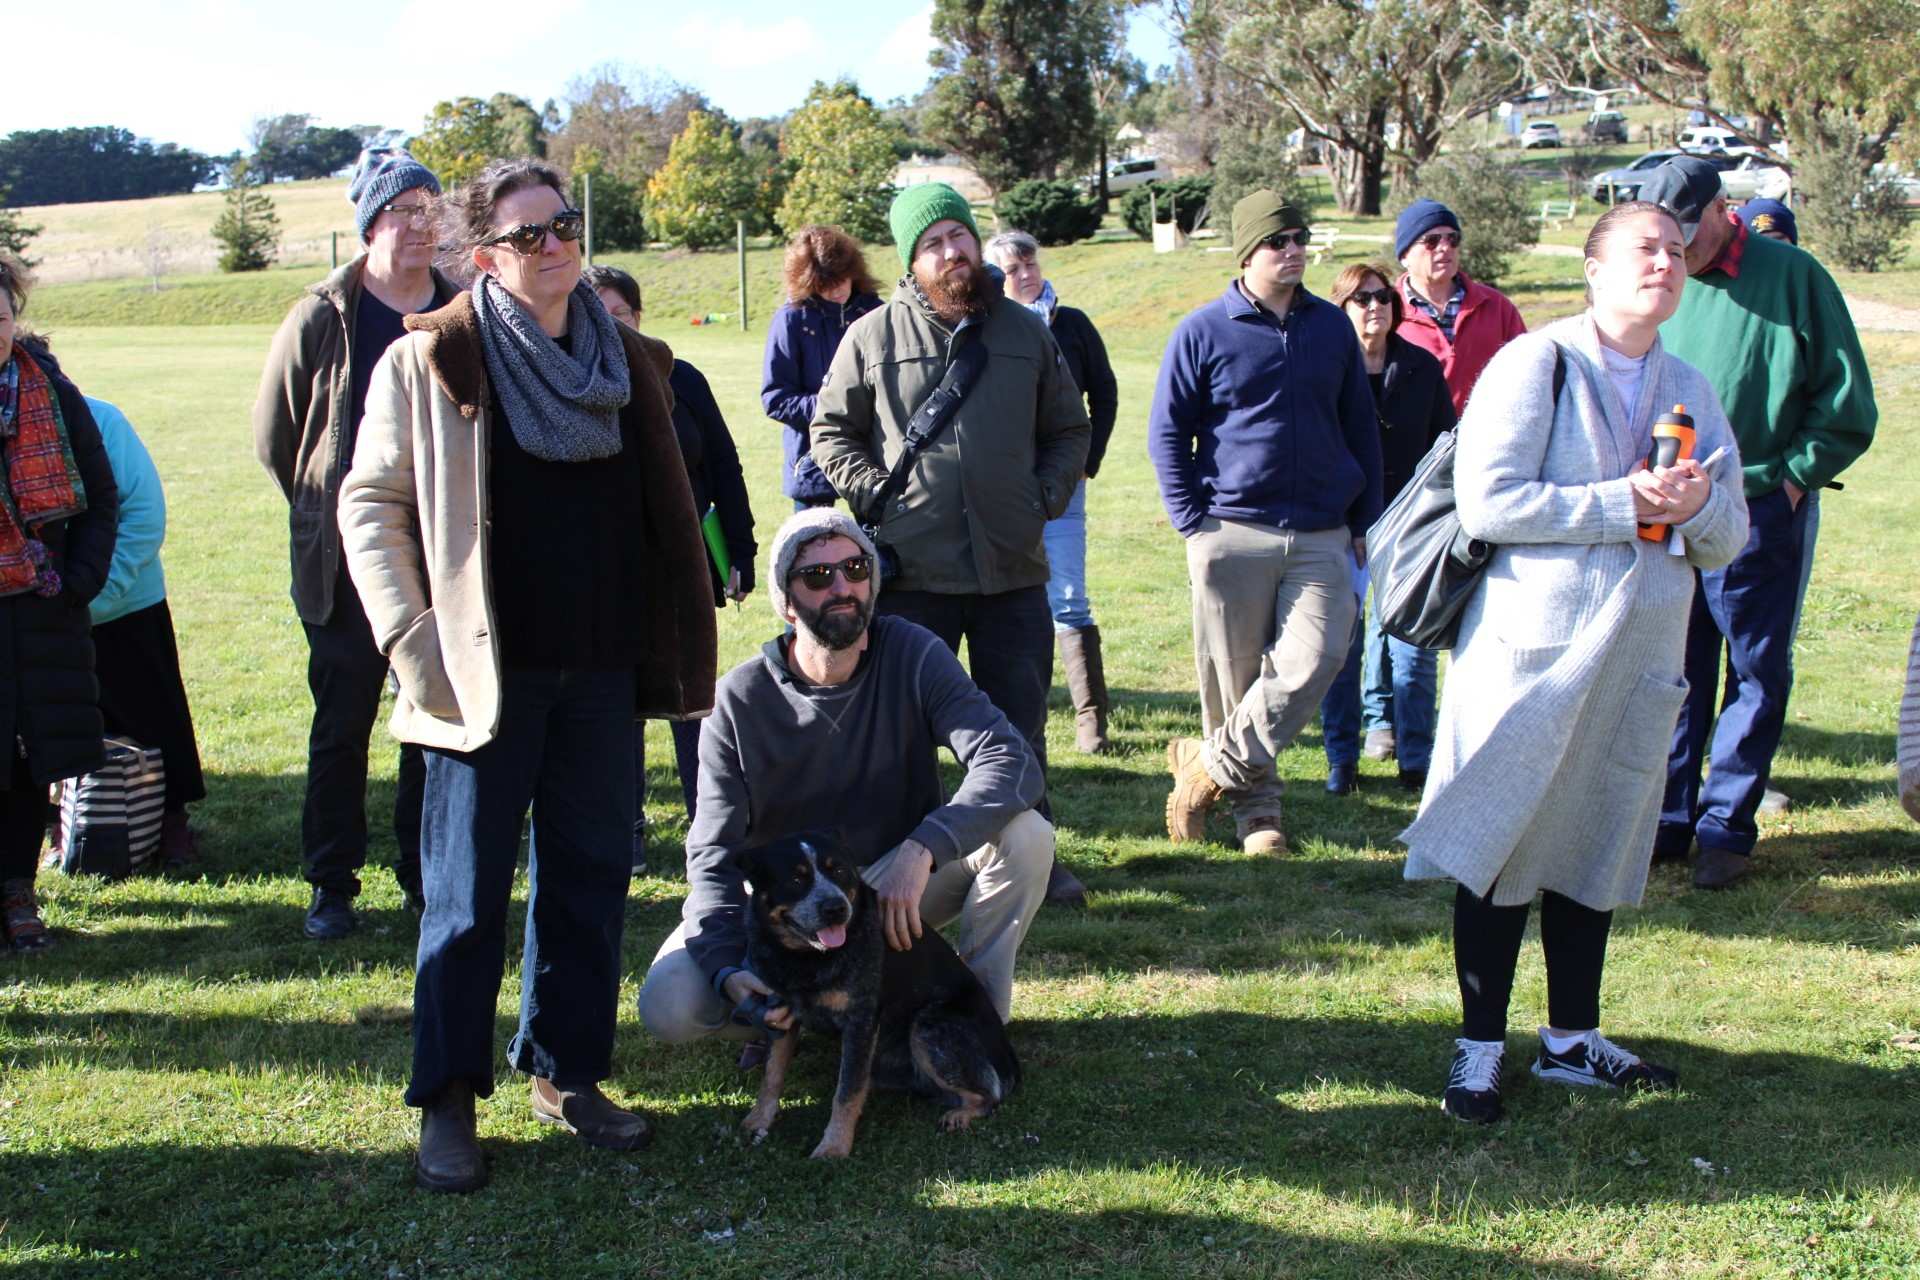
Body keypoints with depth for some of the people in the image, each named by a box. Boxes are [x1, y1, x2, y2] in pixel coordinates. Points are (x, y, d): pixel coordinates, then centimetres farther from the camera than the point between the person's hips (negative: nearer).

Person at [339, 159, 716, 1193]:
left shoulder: (630, 363, 10)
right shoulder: (429, 361, -3)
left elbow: (662, 517, 15)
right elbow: (369, 505, -3)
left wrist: (673, 651, 9)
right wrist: (412, 638, -12)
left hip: (602, 674, 4)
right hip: (483, 675, -4)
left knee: (590, 881, 10)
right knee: (467, 899, 2)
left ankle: (566, 1072, 25)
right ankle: (446, 1103, 14)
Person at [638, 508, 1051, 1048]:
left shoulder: (911, 655, -14)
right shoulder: (740, 699, -14)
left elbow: (1013, 764, -26)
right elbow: (714, 857, -15)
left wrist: (921, 850, -41)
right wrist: (727, 968, -33)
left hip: (898, 885, 1)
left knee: (1026, 833, -25)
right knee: (669, 1004, -25)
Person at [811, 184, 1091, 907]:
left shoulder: (1026, 333, 10)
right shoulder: (873, 338, 1)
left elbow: (1069, 432, 19)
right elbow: (831, 431, 9)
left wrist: (1044, 498, 5)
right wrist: (874, 495, -3)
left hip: (1013, 570, 2)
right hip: (912, 573, -2)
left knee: (1021, 726, 10)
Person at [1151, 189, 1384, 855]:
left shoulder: (1332, 327, 11)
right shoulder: (1203, 332, 1)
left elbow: (1360, 429, 17)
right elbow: (1166, 431, 3)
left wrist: (1365, 521, 13)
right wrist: (1192, 520, -5)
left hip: (1322, 537, 3)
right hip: (1233, 533, -2)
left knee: (1315, 661, -13)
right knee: (1233, 674, 2)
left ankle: (1210, 766, 3)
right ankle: (1256, 808, 17)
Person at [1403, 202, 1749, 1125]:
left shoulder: (1690, 391, 13)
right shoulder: (1533, 365, -6)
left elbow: (1730, 537, 13)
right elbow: (1486, 502, -17)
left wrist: (1697, 504, -10)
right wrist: (1621, 504, -17)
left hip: (1640, 657, 6)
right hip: (1534, 646, -6)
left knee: (1598, 847, 13)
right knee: (1502, 843, 0)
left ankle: (1572, 1039, 27)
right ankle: (1479, 1048, 12)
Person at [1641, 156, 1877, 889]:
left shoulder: (1793, 279, -6)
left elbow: (1847, 408, -2)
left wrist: (1790, 480, -6)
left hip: (1758, 516, -4)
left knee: (1756, 672, 5)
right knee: (1673, 671, 9)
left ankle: (1727, 828, 13)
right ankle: (1667, 820, 19)